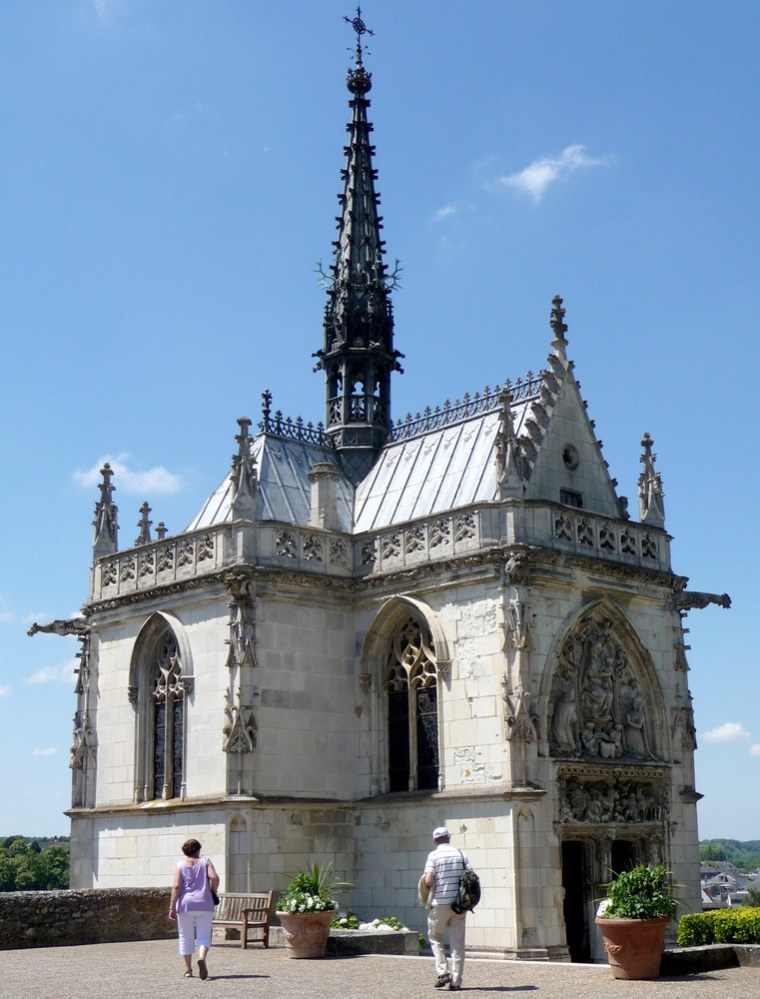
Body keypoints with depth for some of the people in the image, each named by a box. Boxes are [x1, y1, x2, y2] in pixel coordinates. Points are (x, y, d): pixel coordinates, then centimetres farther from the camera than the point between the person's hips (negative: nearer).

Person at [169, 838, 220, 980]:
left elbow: (176, 886, -6)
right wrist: (213, 891, 8)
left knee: (186, 938, 10)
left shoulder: (181, 865, 3)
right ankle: (202, 958, -26)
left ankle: (188, 969, 13)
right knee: (204, 936, 1)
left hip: (186, 904, 0)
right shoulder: (205, 862, 4)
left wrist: (172, 907, -6)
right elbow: (214, 878, -10)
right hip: (204, 905, 0)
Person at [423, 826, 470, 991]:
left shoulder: (434, 855, -6)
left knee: (435, 937, 15)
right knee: (457, 942, 7)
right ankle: (456, 981, 6)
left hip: (440, 903, -3)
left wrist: (426, 883, 7)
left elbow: (429, 881, -15)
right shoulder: (460, 854, 5)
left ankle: (442, 972, 0)